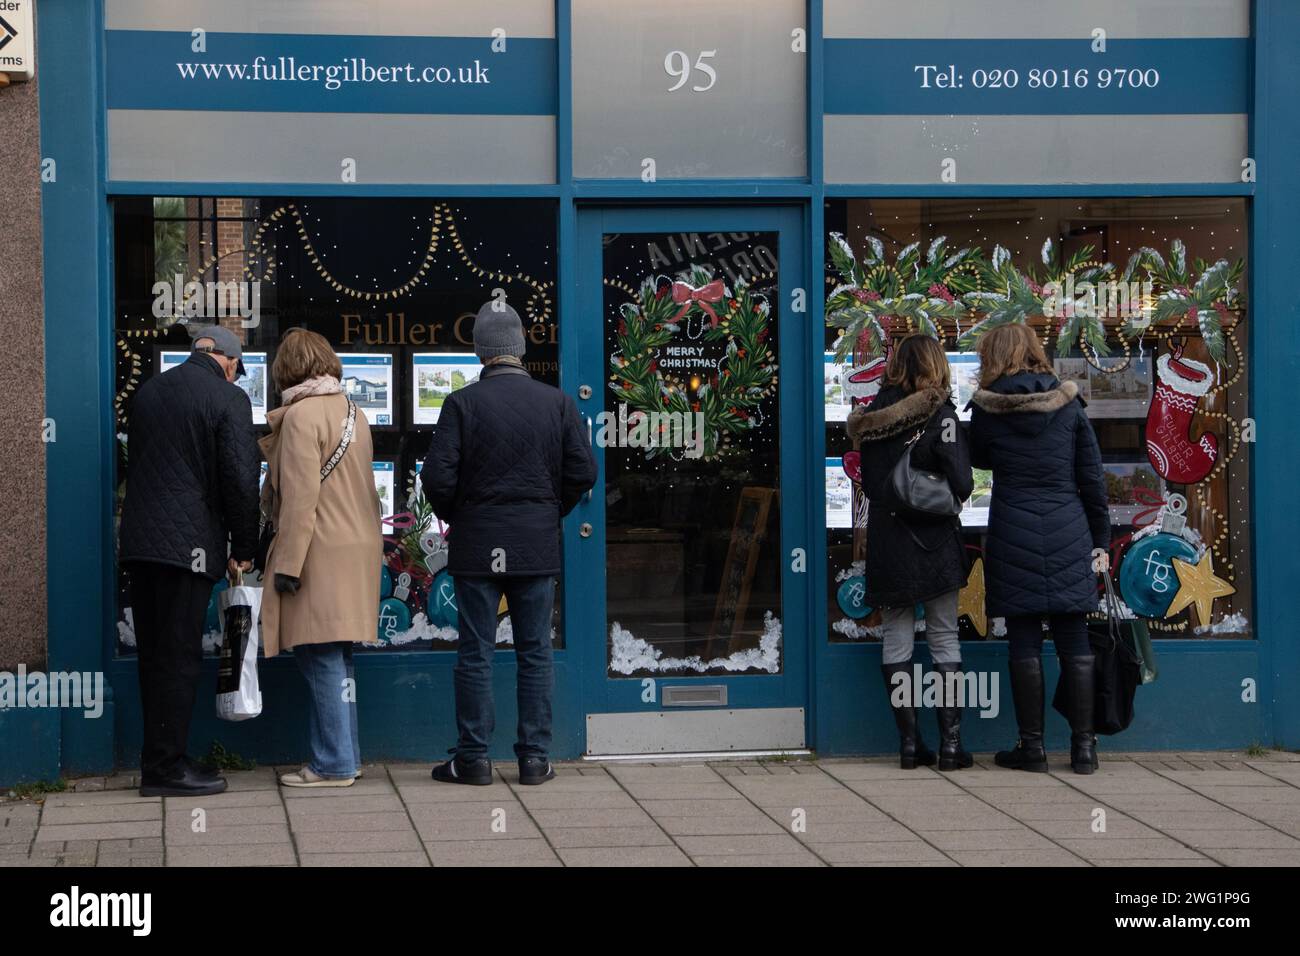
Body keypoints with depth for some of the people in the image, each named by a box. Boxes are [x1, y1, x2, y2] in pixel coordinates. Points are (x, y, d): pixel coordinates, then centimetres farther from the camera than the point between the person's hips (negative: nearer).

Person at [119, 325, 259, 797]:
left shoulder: (149, 390, 13)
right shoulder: (228, 398, -7)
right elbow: (241, 479, -12)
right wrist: (243, 549, -1)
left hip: (139, 540, 7)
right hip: (188, 543, -7)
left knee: (154, 653, 12)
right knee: (179, 656, -3)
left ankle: (158, 760, 17)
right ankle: (166, 767, -2)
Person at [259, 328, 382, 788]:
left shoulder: (301, 415, -12)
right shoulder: (353, 412, 15)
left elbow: (300, 496, -17)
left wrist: (288, 563, -15)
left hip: (322, 554, -9)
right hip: (358, 546, 9)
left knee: (322, 659, -5)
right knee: (334, 659, 14)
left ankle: (334, 764, -4)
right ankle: (344, 754, 18)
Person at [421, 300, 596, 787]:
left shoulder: (462, 403, -7)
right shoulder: (557, 402, 0)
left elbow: (438, 477, -11)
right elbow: (583, 471, -1)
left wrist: (454, 517, 8)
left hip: (477, 546, -2)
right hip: (538, 546, 2)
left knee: (475, 654, 3)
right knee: (535, 652, 8)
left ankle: (472, 757, 6)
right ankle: (535, 757, 8)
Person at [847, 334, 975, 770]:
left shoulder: (872, 418, 3)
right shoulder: (940, 415, -10)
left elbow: (869, 484, 9)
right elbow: (962, 484, -14)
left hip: (887, 545, 3)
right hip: (934, 542, -3)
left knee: (896, 640, 8)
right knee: (944, 639, 4)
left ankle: (909, 742, 8)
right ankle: (950, 742, 2)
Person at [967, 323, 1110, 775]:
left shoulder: (987, 409, -3)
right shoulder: (1068, 403, 3)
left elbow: (978, 459, 15)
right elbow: (1092, 476, 5)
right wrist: (1100, 541, 10)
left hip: (1014, 534, -2)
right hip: (1069, 534, 2)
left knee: (1024, 642, 3)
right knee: (1074, 640, 6)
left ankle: (1032, 746, 5)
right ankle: (1083, 746, 7)